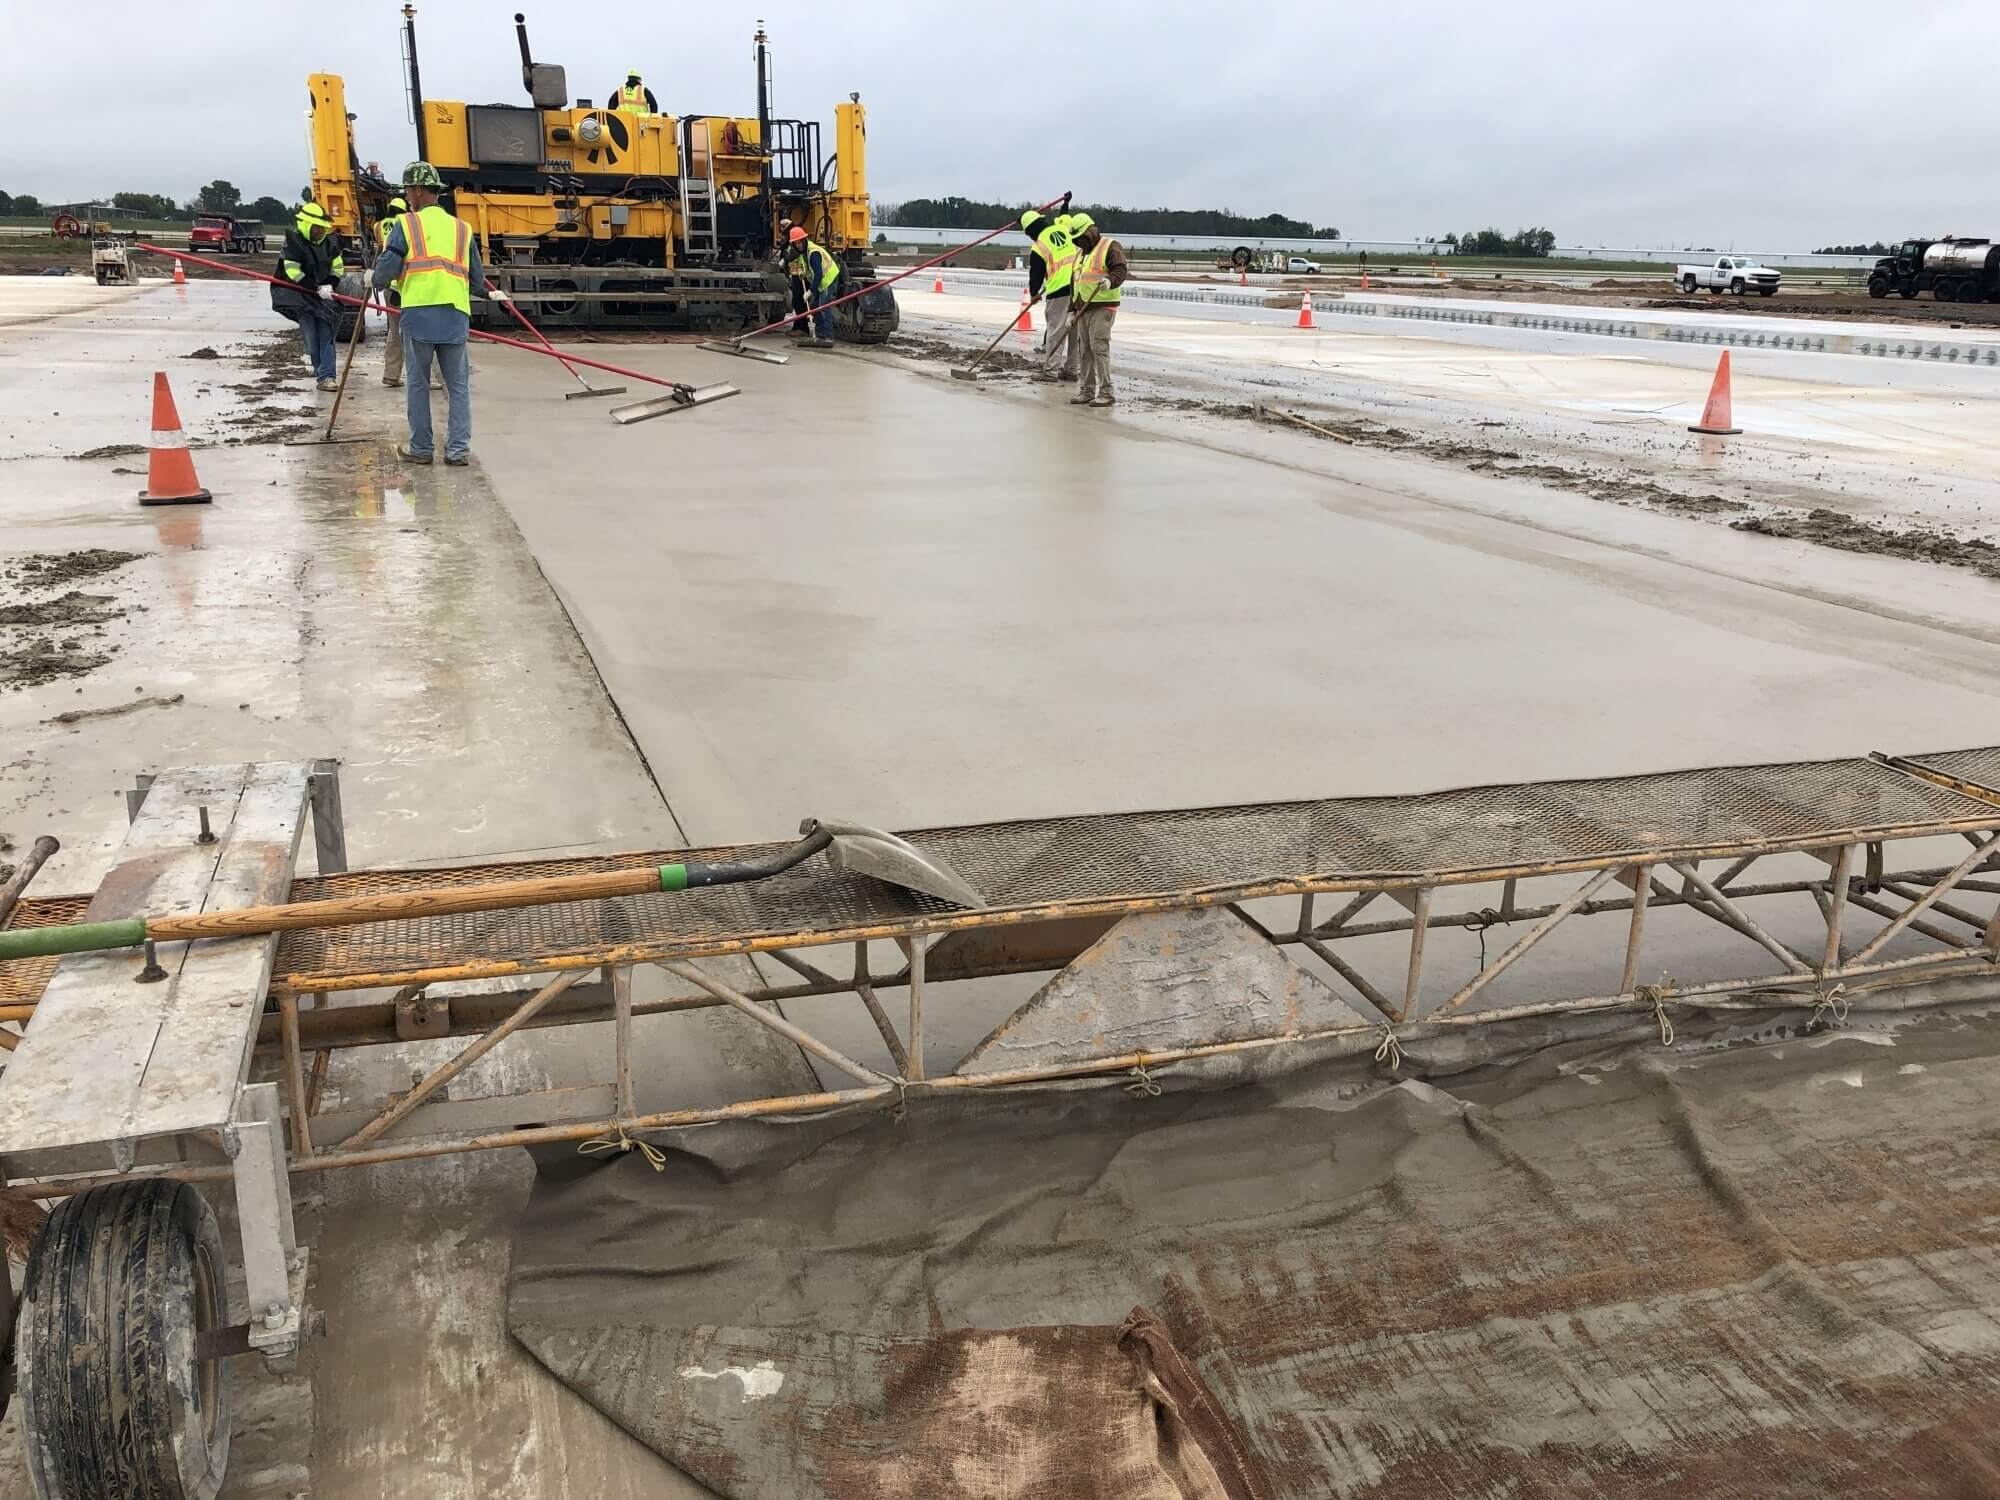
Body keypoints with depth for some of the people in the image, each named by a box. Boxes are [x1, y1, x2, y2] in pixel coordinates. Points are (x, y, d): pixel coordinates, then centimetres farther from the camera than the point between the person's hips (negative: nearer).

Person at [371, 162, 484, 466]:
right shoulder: (462, 228, 14)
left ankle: (420, 448, 11)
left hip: (418, 313, -2)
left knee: (418, 383, 6)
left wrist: (378, 283, 23)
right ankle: (458, 448, 3)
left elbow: (385, 271, 1)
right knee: (458, 384, 7)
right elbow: (477, 279, 14)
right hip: (455, 315, 2)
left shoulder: (405, 224, 4)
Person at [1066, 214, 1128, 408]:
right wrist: (1072, 310, 20)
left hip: (1103, 306, -8)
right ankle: (1087, 391, 15)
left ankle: (1106, 393, -12)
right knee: (1086, 350, 9)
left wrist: (1110, 281, -38)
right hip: (1083, 308, 8)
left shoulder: (1111, 247, -4)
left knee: (1099, 348, -13)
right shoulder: (1080, 253, 22)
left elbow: (1120, 270, -17)